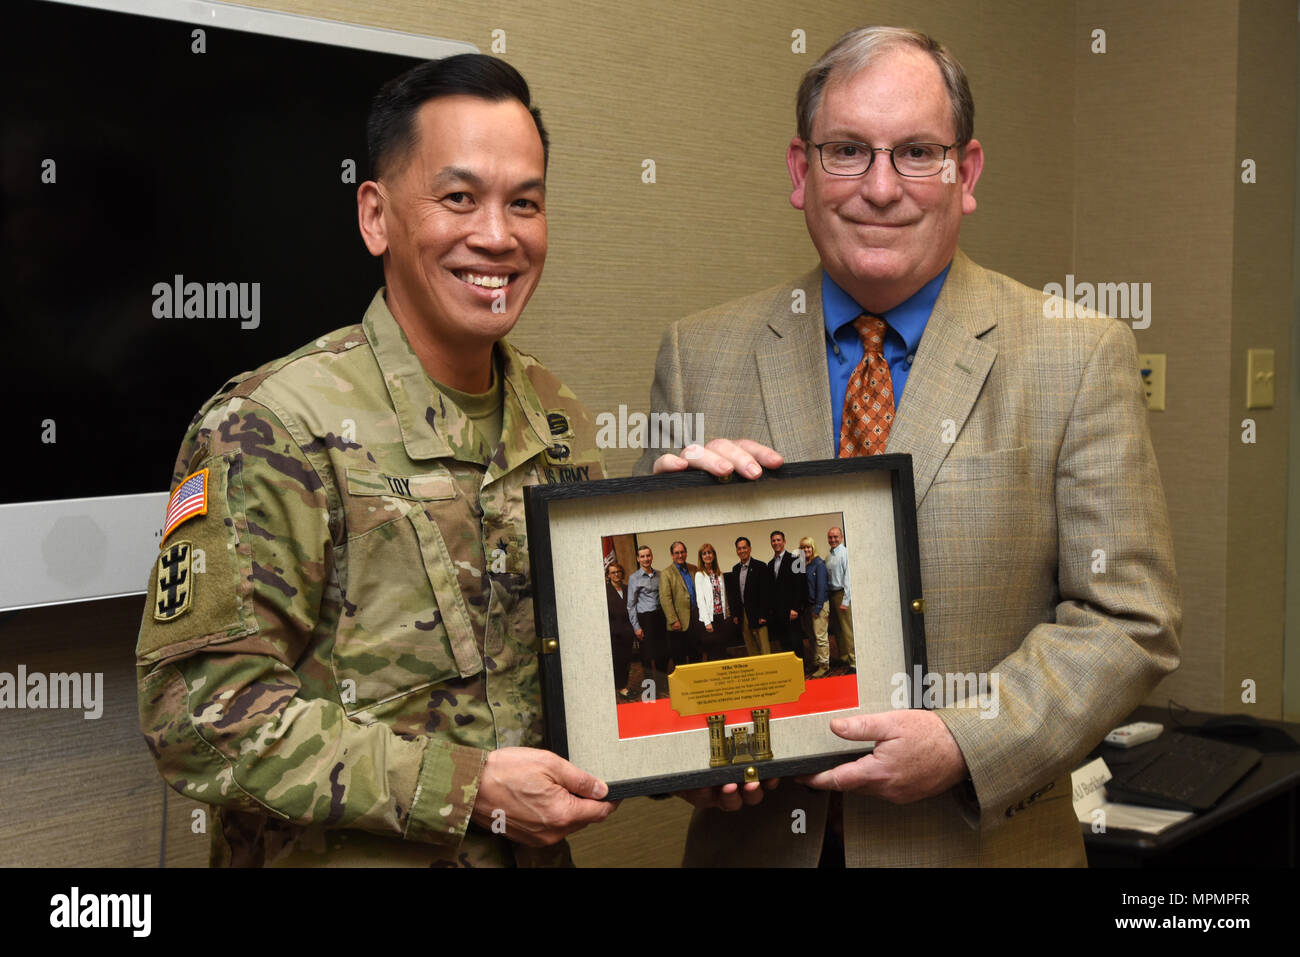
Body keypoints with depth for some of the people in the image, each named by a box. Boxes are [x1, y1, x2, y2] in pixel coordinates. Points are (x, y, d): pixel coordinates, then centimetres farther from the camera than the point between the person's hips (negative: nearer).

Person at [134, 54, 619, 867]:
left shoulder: (561, 423, 0)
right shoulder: (276, 427, -19)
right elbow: (201, 711, -23)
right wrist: (470, 788, -25)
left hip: (536, 850, 6)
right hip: (337, 855, -6)